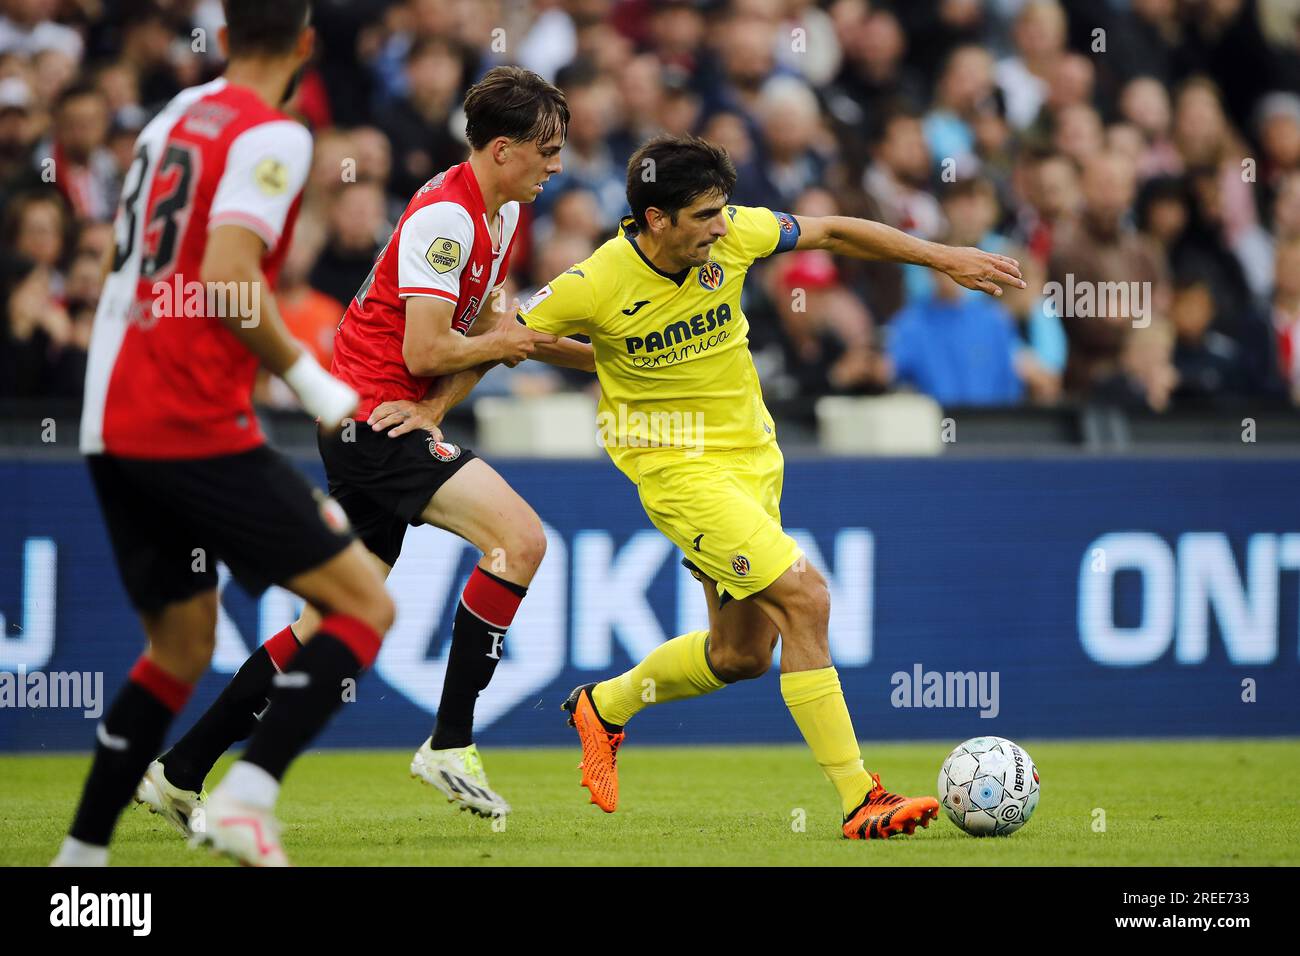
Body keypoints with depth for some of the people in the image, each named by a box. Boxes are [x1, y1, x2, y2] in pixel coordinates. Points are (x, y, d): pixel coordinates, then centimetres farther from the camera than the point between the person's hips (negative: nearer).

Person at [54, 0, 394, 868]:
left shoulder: (173, 118, 16)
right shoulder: (271, 136, -8)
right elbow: (226, 283, -21)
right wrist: (311, 382, -11)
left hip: (112, 428, 8)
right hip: (193, 428, -8)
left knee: (182, 645, 20)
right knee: (366, 607, -2)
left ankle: (83, 853, 16)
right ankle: (246, 798, -16)